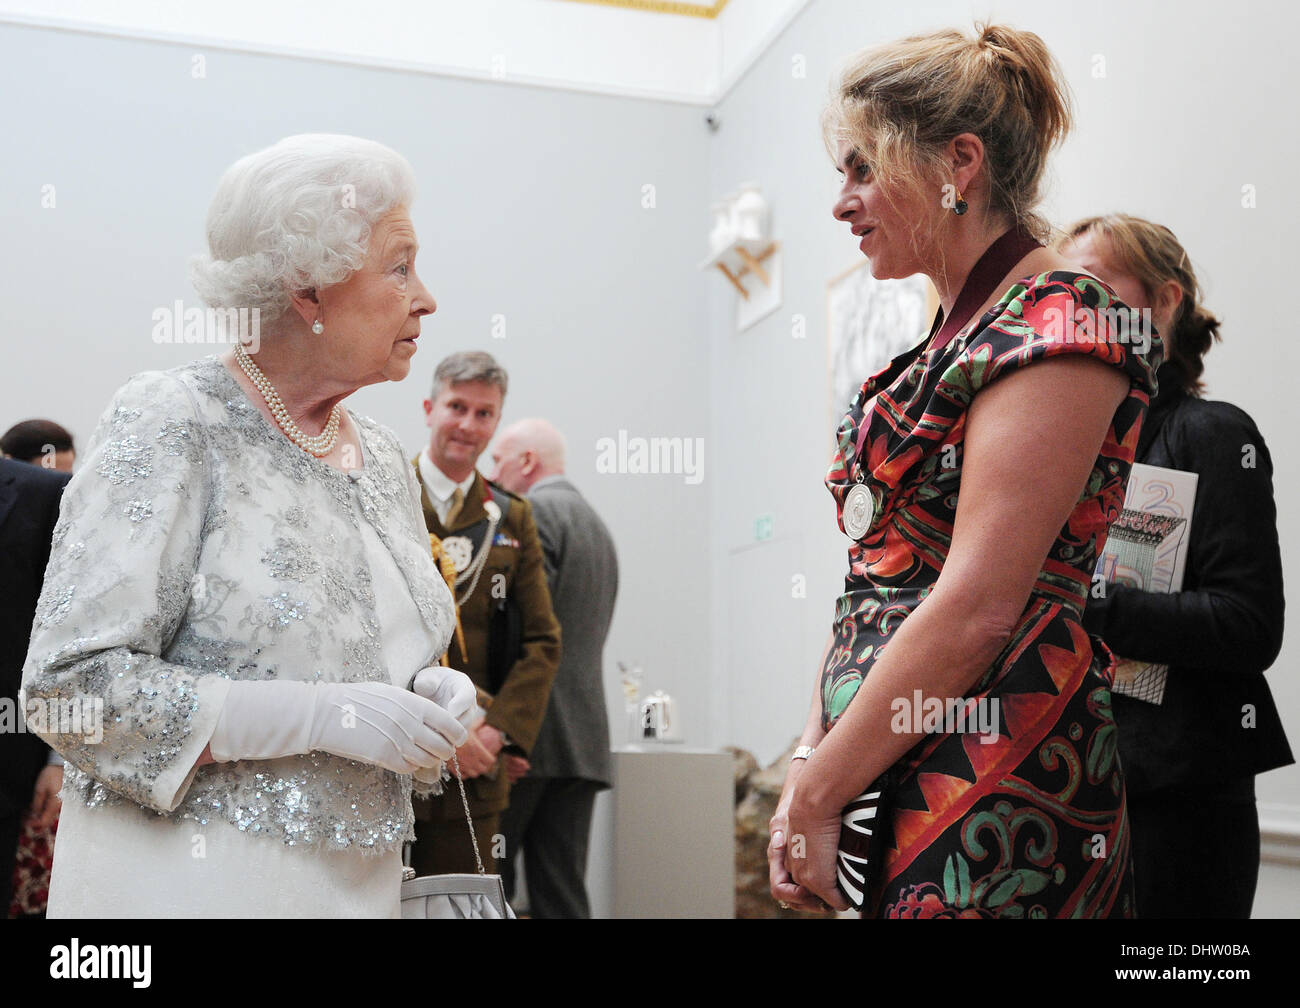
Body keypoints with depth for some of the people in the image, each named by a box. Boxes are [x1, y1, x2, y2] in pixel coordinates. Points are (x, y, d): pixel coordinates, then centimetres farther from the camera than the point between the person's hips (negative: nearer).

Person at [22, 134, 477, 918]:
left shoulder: (383, 457, 8)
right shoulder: (173, 423, -12)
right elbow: (74, 681, -18)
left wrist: (435, 700, -3)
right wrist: (326, 716, -22)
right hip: (187, 876, -6)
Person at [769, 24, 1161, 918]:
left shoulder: (1054, 323, -12)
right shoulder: (959, 335, 15)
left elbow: (976, 609, -20)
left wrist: (817, 794, -13)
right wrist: (811, 760, 4)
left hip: (984, 791, -8)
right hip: (884, 776, 8)